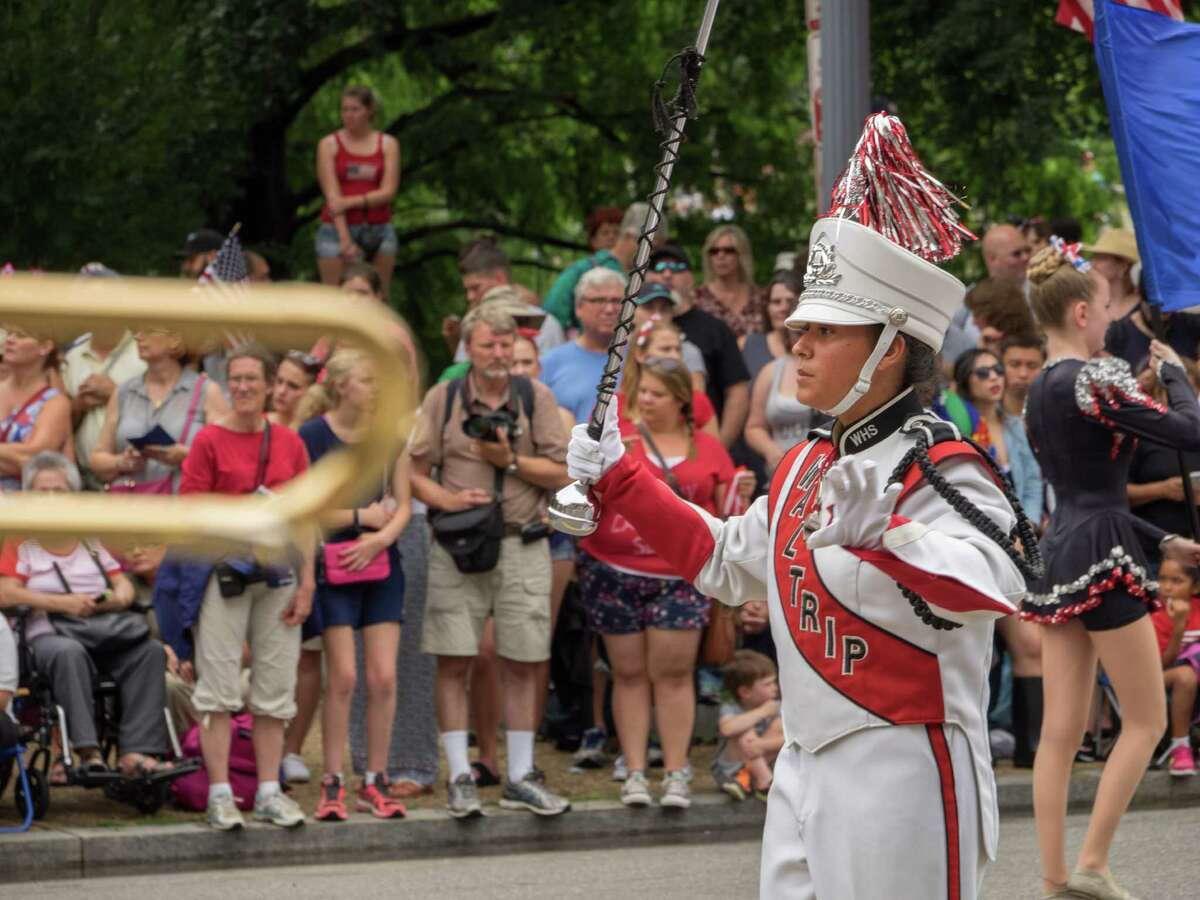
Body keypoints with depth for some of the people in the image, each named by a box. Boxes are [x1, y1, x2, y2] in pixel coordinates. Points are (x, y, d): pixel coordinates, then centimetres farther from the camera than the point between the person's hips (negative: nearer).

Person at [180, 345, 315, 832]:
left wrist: (307, 580, 5)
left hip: (277, 576, 4)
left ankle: (269, 792, 13)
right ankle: (219, 794, -2)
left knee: (276, 686, 7)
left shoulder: (289, 443, 9)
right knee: (219, 686, -5)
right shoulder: (210, 439, -2)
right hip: (222, 572, -4)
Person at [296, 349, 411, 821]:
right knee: (343, 676, -8)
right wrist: (362, 516, -8)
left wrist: (380, 537, -13)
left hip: (381, 565, 4)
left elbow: (402, 505, 6)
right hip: (333, 567, -4)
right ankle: (333, 783, 0)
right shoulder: (312, 436, -7)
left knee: (384, 676, -1)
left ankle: (375, 782, 7)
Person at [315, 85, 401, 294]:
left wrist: (349, 202, -15)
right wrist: (345, 240, -16)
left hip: (379, 229, 2)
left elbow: (388, 192, -2)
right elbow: (332, 196, -6)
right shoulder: (329, 144, 3)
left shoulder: (388, 144, 8)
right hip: (338, 229, -2)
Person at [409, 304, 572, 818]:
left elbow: (562, 475, 2)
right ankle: (460, 777, 4)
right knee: (454, 662, -2)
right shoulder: (443, 399, 3)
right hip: (458, 545, -1)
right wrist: (447, 498, -14)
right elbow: (414, 472, 3)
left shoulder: (535, 398, 5)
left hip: (523, 546, 1)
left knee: (522, 664, 4)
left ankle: (520, 778, 13)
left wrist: (510, 460, -10)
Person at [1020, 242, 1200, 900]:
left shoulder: (1039, 392, 14)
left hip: (1058, 551, 8)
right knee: (1145, 720, 2)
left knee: (1060, 731, 7)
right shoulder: (1092, 379, -14)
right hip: (1102, 554, -8)